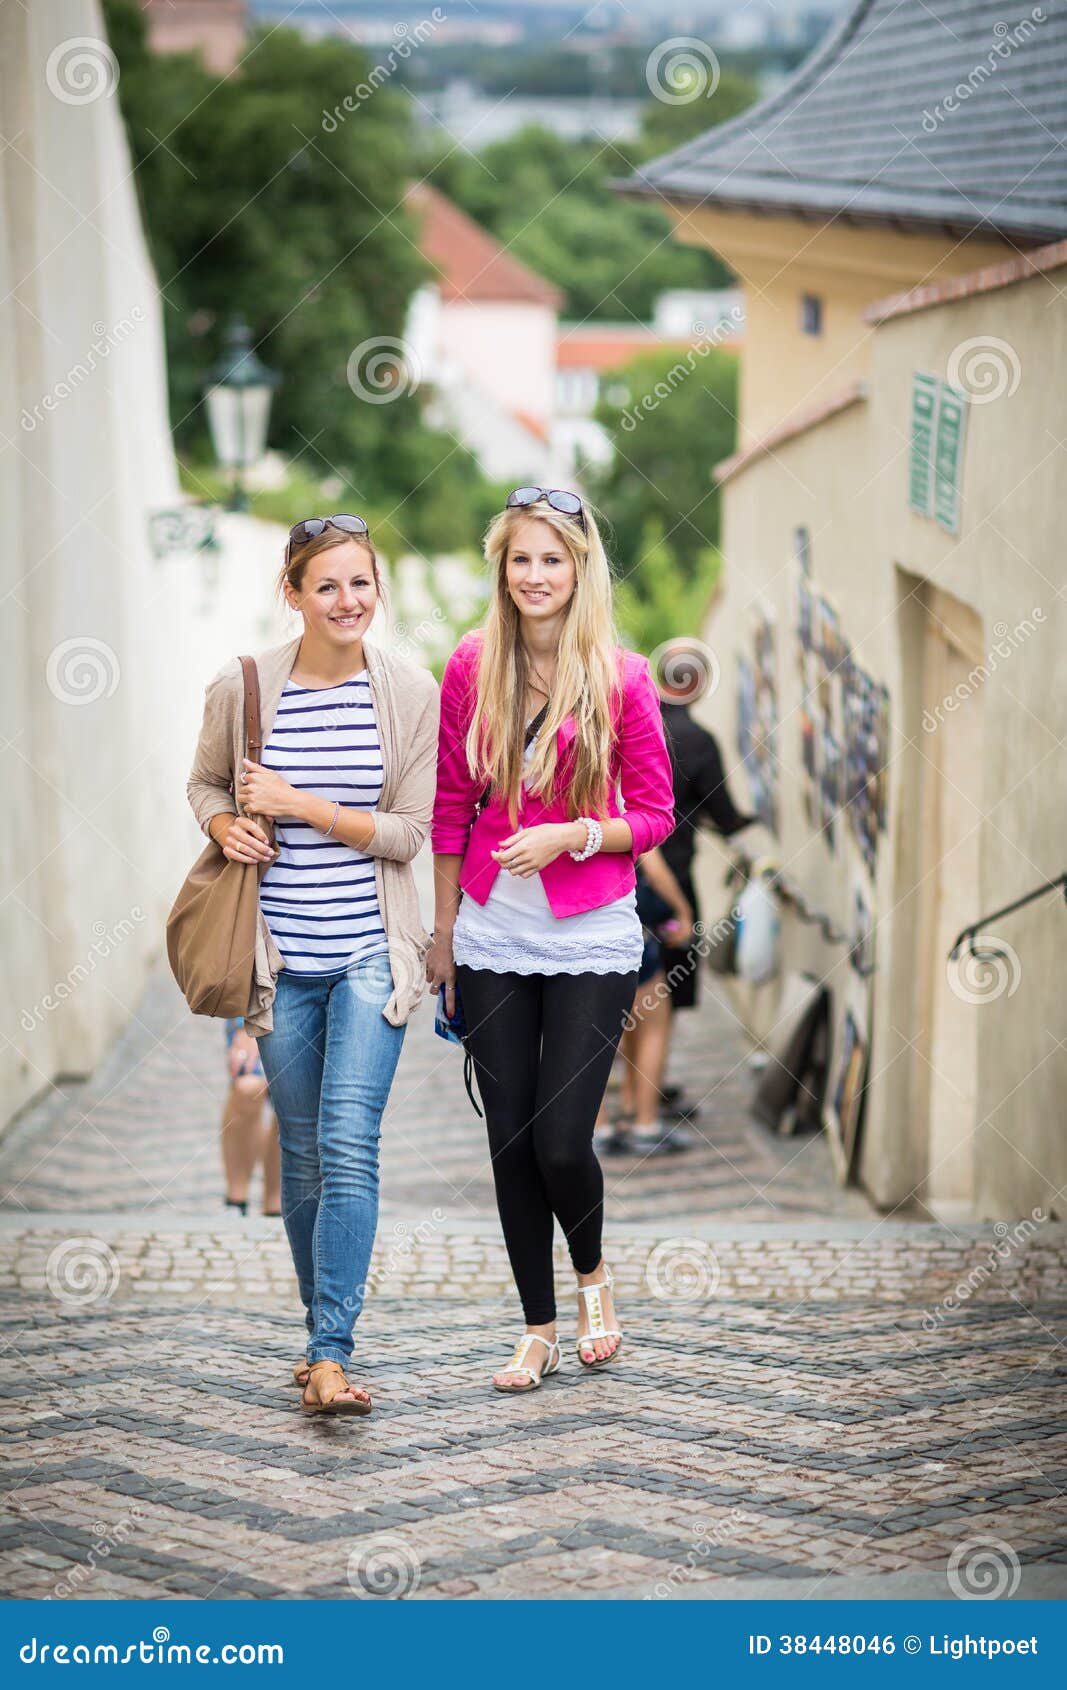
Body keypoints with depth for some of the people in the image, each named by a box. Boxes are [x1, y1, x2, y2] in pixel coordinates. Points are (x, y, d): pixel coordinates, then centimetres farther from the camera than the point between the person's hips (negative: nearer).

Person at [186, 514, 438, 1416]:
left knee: (350, 1146, -12)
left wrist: (298, 804, -13)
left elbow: (409, 832, -5)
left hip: (371, 953, -2)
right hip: (282, 954, 2)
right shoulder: (242, 688, -2)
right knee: (304, 1153, 10)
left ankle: (329, 1356, -13)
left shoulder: (409, 690, -4)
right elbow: (206, 782, 16)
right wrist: (228, 827, -6)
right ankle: (323, 1328, 27)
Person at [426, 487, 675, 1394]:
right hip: (492, 939, 3)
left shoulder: (622, 679, -6)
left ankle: (593, 1271, 26)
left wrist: (569, 835, -17)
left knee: (562, 1143, -6)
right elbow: (451, 808, 7)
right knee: (511, 1143, 7)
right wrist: (443, 932, 8)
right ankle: (540, 1328, 22)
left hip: (590, 941, -2)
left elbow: (655, 814, -1)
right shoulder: (472, 668, 1)